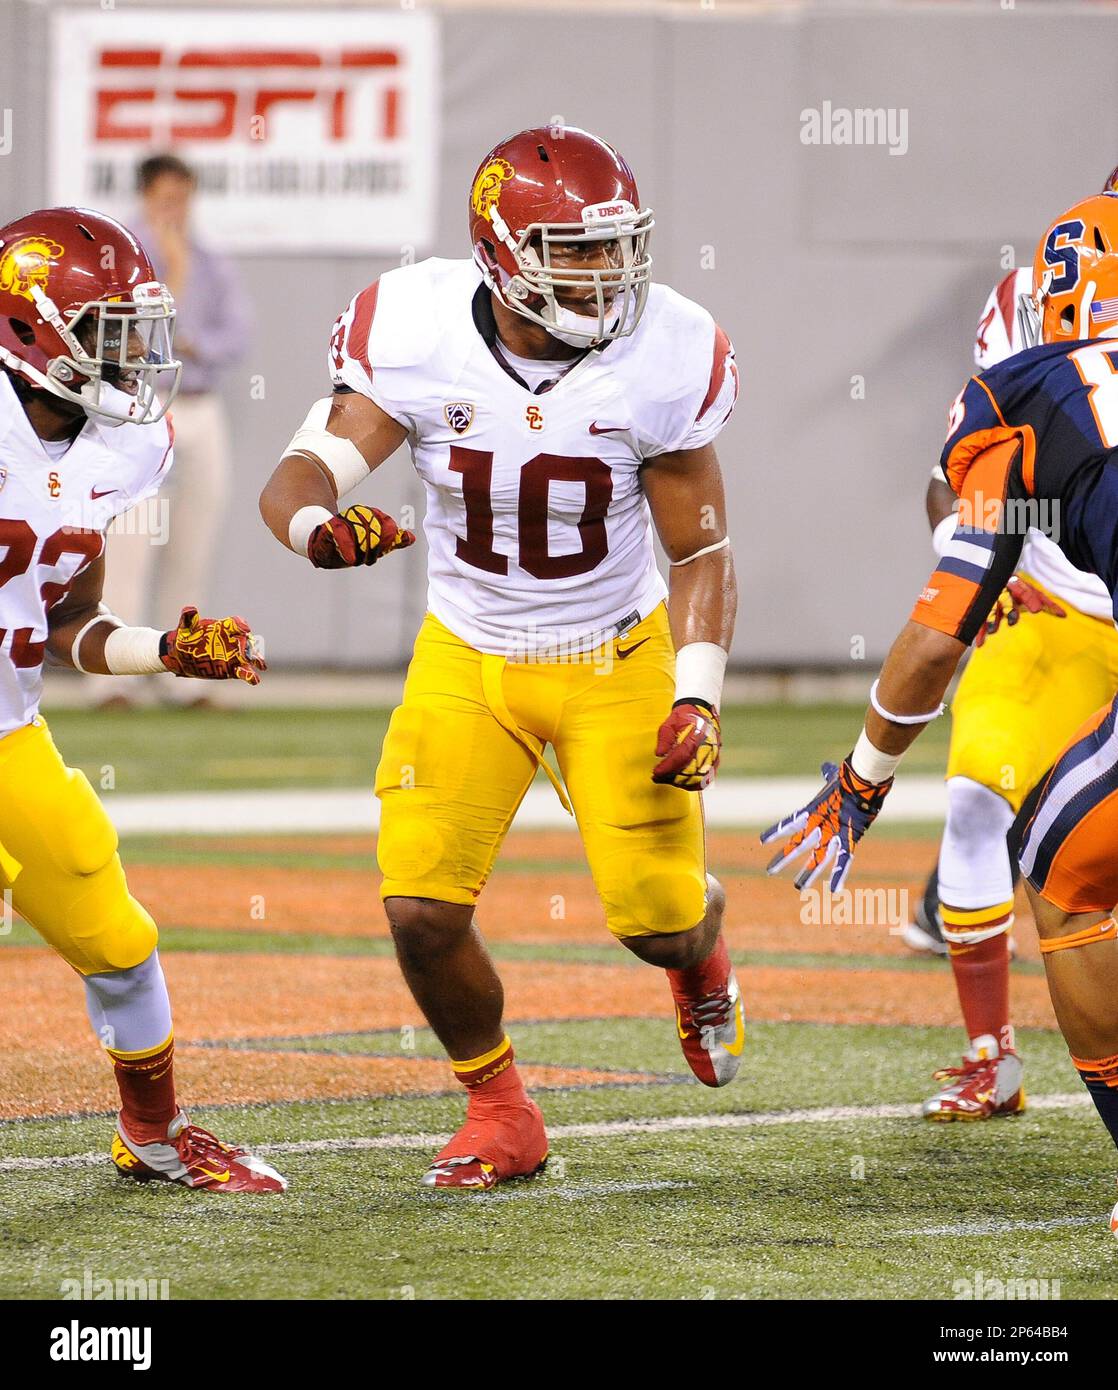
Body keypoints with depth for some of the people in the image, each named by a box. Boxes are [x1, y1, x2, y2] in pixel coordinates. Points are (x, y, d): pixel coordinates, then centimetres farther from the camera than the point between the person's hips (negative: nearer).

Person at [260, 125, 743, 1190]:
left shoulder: (663, 360, -17)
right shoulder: (417, 335, -19)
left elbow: (700, 552, -6)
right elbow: (300, 475, -25)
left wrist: (698, 700, -17)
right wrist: (321, 525, -49)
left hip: (619, 660, 0)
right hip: (469, 659, 0)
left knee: (658, 921, -3)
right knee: (422, 910, -14)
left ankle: (702, 956, 38)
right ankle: (498, 1114, 12)